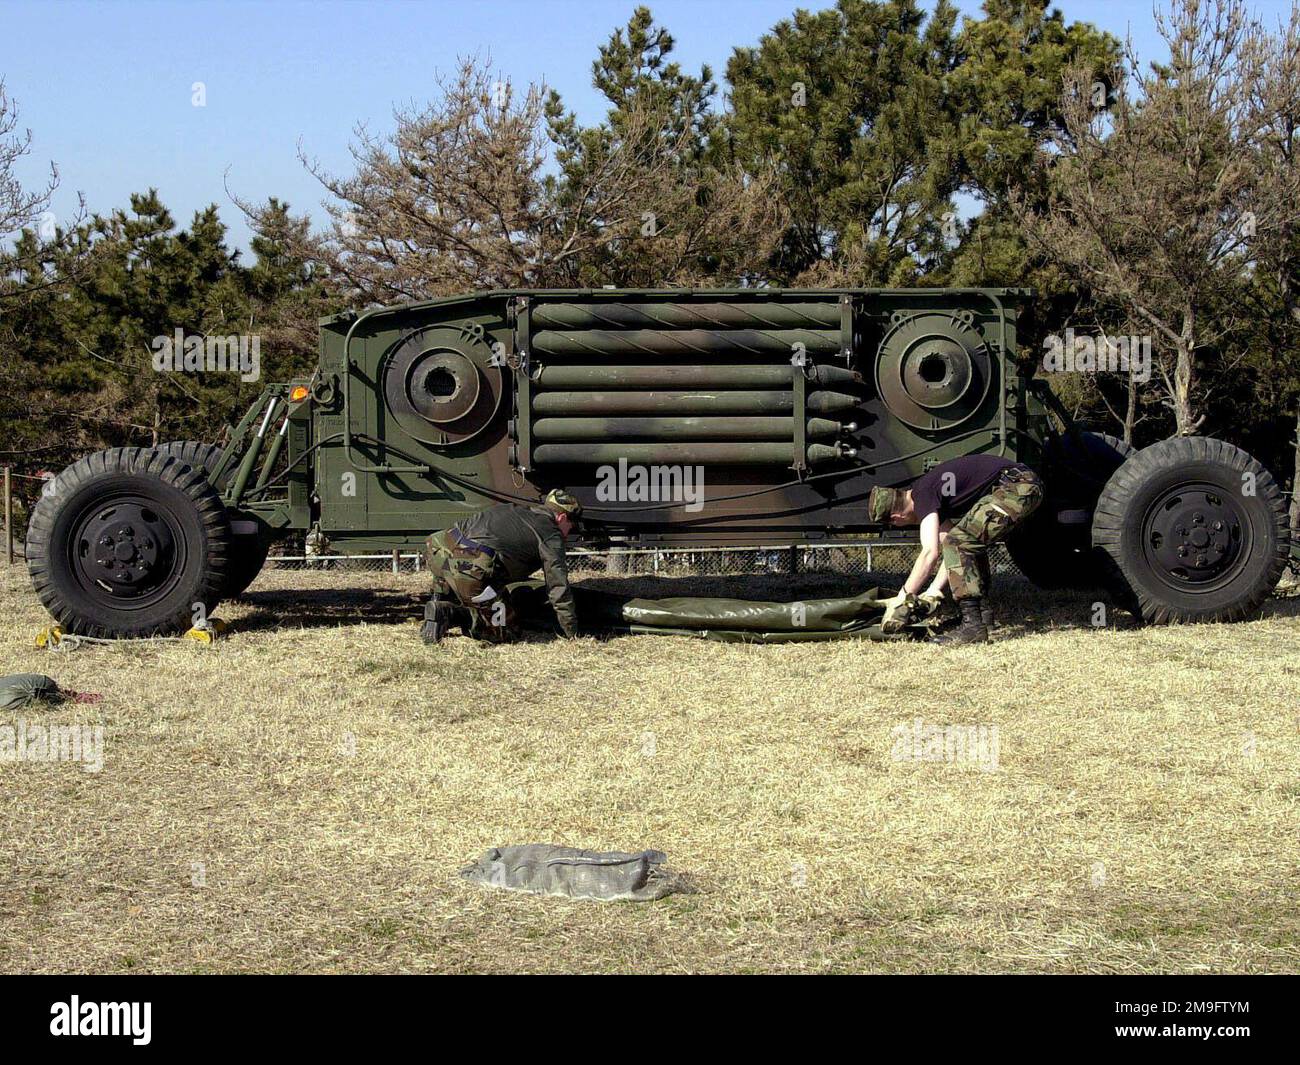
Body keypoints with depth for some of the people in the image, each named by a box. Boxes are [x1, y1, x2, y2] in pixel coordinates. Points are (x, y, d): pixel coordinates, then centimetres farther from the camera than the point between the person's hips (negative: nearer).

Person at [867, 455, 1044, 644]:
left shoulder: (923, 494, -10)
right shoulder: (936, 494, 20)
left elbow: (930, 552, -18)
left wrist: (902, 599, -12)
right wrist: (933, 591, 19)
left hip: (1018, 487, -11)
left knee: (959, 542, -13)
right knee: (972, 542, 25)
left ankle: (973, 625, -16)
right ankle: (982, 611, 29)